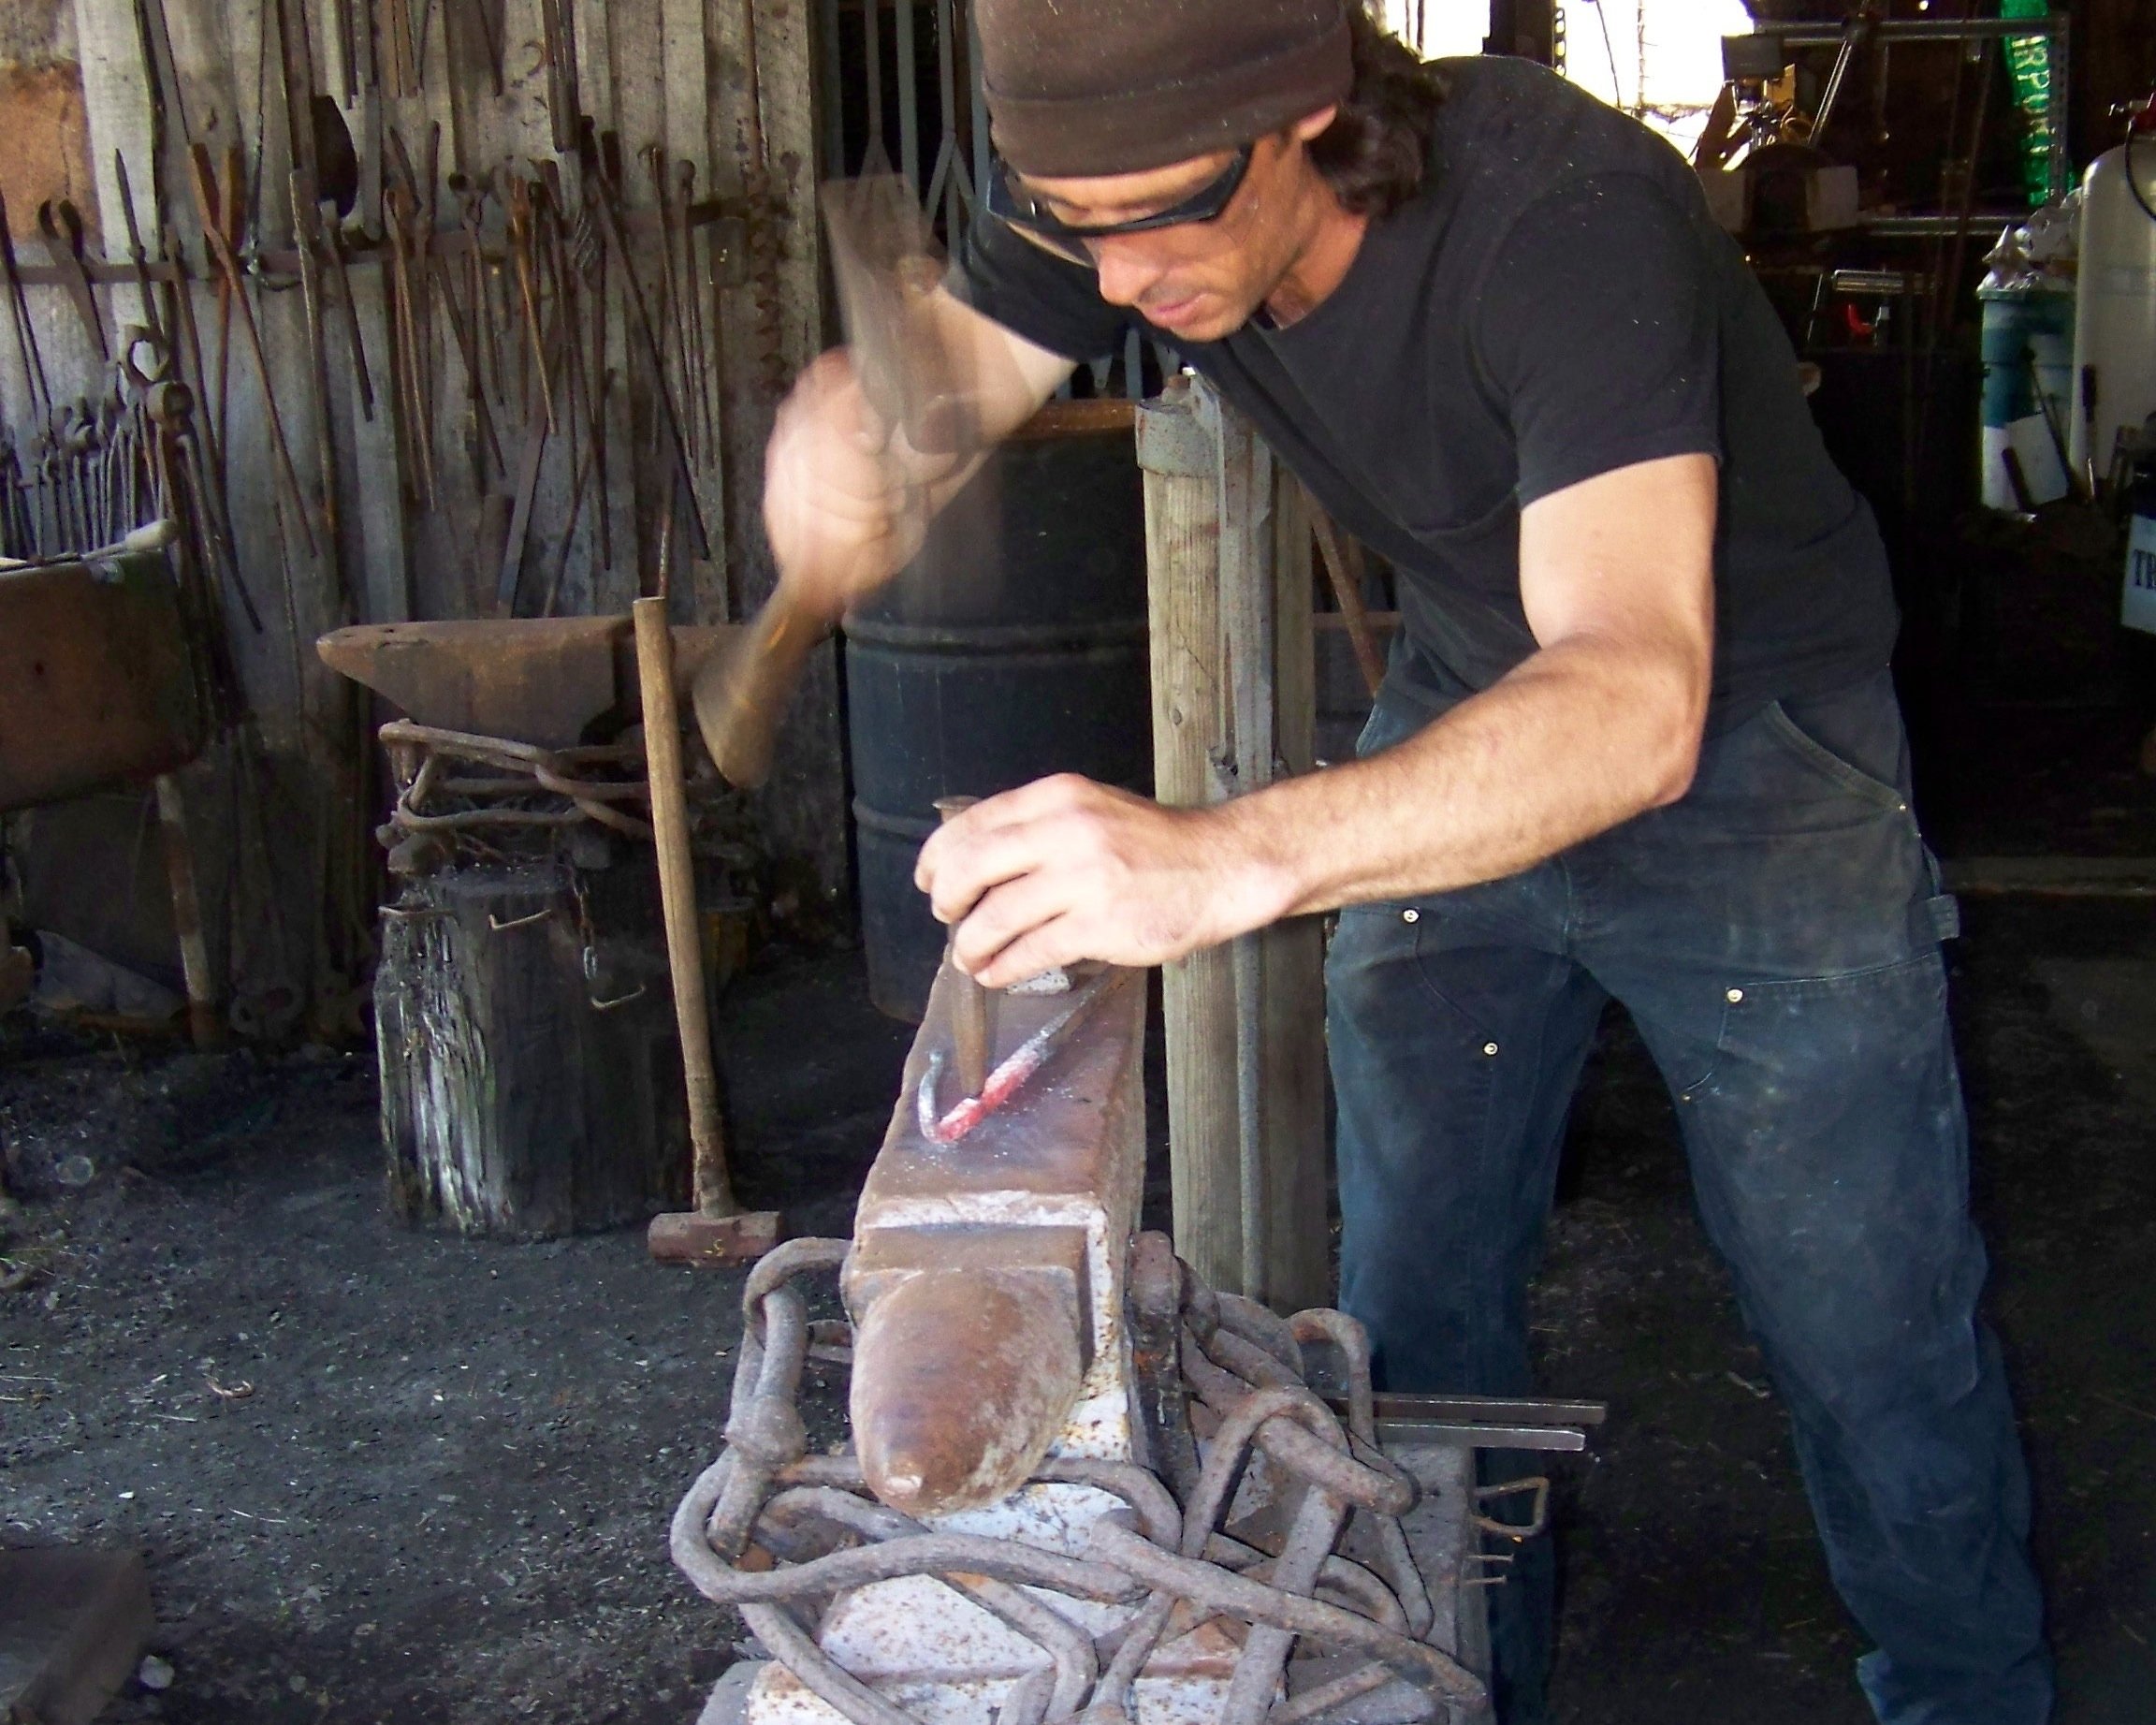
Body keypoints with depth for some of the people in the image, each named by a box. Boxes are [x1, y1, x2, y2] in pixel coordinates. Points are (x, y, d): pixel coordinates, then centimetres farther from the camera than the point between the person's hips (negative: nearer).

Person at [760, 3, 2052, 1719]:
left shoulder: (1568, 215, -35)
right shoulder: (1111, 187, -15)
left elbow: (1635, 698, -48)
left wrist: (1233, 859, -64)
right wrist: (847, 453, -40)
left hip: (1746, 732, -5)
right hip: (1458, 731, 6)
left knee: (1863, 1320, 0)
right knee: (1414, 1304, 10)